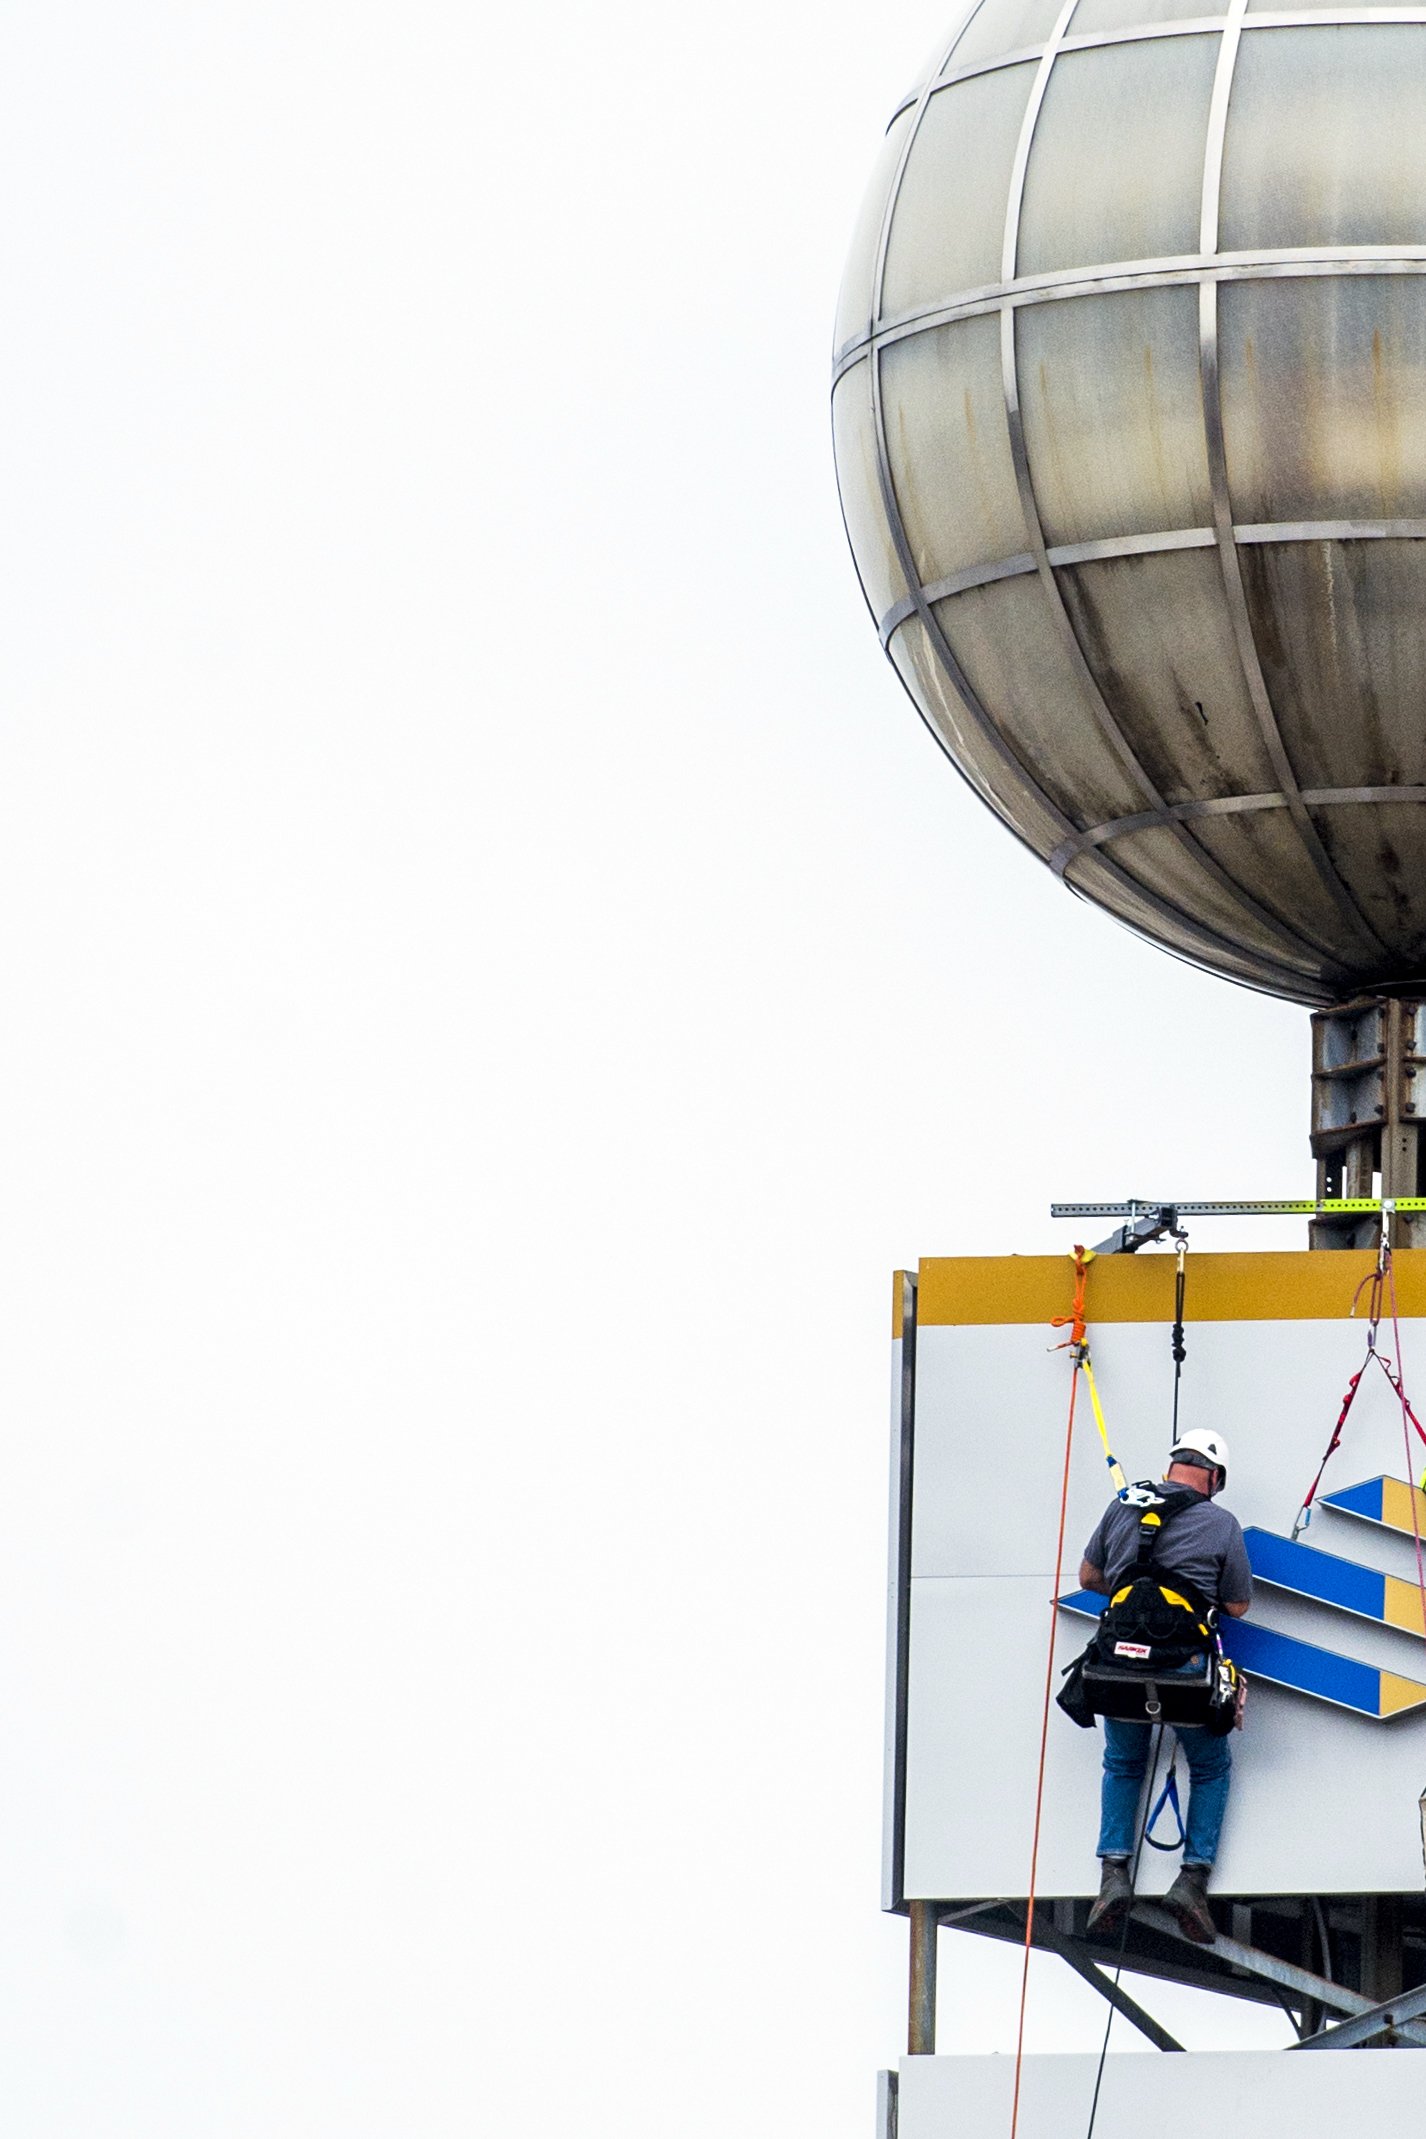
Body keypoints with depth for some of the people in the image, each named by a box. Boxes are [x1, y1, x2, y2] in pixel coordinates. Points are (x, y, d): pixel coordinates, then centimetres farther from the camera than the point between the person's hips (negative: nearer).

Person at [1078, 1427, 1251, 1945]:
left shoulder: (1123, 1507, 9)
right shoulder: (1222, 1525, 1)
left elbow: (1089, 1578, 19)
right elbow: (1238, 1606, 7)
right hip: (1188, 1662, -2)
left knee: (1123, 1765, 24)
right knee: (1211, 1768, 20)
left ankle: (1113, 1872, 8)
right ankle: (1193, 1877, 6)